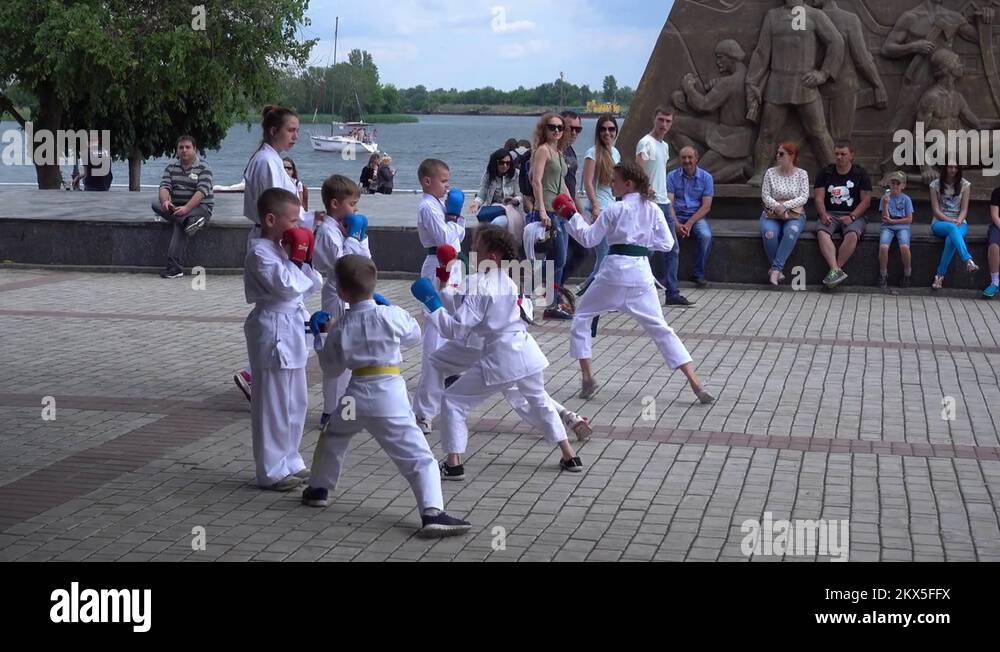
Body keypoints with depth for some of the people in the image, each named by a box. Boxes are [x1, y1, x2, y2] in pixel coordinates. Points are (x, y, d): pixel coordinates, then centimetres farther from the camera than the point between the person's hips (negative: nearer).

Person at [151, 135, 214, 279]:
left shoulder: (203, 168, -5)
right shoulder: (171, 167, 12)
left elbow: (202, 191, -19)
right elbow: (164, 186, -3)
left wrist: (186, 208, -35)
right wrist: (166, 201, -28)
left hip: (200, 207, -6)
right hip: (176, 207, 6)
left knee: (179, 224, -34)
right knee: (156, 204, -23)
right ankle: (190, 221, -39)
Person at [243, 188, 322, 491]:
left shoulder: (283, 248, 13)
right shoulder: (260, 252, -16)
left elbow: (313, 285, 13)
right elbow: (288, 286, -26)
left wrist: (305, 260, 0)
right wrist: (297, 257, -15)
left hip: (291, 329, 10)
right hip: (273, 331, -10)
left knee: (296, 402, 17)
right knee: (272, 404, -1)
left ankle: (290, 462, 28)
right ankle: (272, 471, 7)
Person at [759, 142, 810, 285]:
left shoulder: (801, 174, 5)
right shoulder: (770, 172, 7)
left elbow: (804, 197, -4)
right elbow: (765, 195, 1)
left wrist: (785, 205, -17)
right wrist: (776, 206, -18)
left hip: (794, 214, -1)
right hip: (772, 214, 1)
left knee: (792, 231, -37)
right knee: (769, 234, -34)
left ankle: (776, 268, -35)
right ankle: (778, 271, -21)